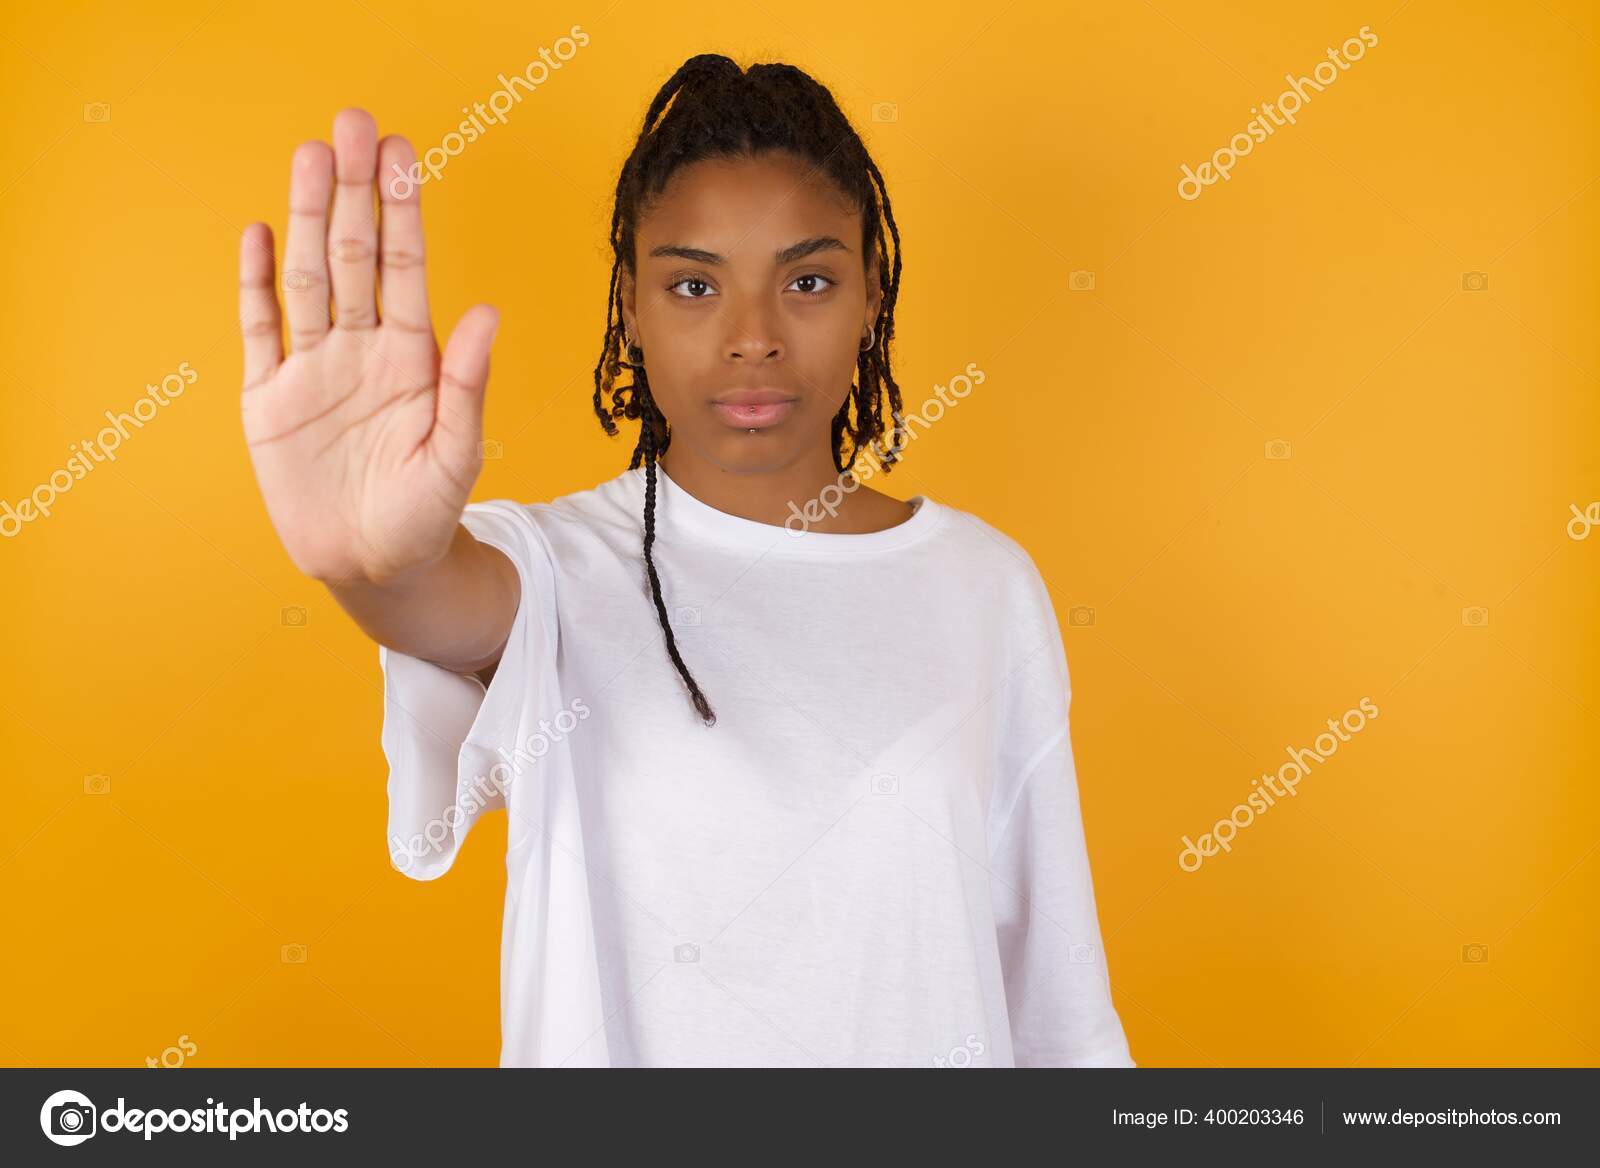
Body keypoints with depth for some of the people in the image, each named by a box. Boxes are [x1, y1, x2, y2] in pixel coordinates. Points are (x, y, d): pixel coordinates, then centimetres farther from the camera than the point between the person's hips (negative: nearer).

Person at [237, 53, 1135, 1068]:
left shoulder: (987, 585, -7)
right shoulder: (557, 569, -14)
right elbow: (462, 609, -38)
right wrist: (382, 561, -57)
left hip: (928, 1038, 2)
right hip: (611, 1035, -1)